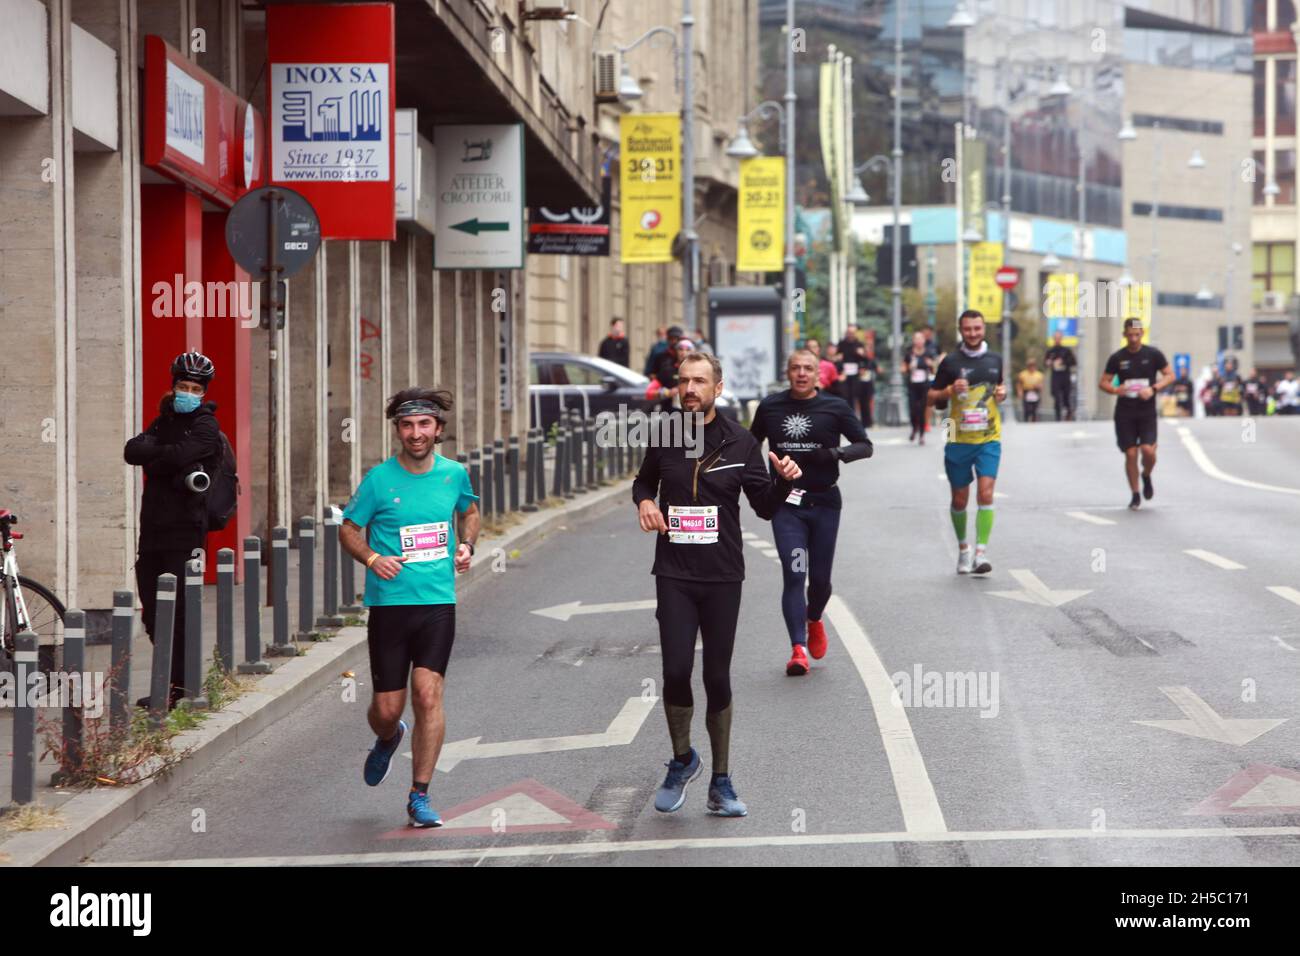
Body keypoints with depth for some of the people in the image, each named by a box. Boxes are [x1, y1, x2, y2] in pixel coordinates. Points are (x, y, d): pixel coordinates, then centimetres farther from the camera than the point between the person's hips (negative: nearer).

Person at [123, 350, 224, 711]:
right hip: (153, 528, 7)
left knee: (179, 610, -8)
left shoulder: (206, 427, -2)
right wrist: (168, 455, -14)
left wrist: (152, 457, -4)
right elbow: (132, 450, -1)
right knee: (153, 611, 8)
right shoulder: (163, 422, 17)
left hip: (185, 531, -7)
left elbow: (179, 456, -20)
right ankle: (166, 684, 17)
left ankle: (182, 686, -3)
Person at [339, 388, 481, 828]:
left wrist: (467, 545, 5)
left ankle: (420, 796, -3)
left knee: (428, 694, -13)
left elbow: (469, 511, 24)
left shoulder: (454, 474, 4)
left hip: (438, 602, 1)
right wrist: (371, 558, -14)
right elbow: (348, 529, 5)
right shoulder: (379, 479, -5)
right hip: (388, 605, -1)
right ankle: (388, 739, 42)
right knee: (387, 708, 3)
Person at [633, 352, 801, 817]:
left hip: (723, 576, 0)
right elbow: (644, 481, 22)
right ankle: (682, 759, 17)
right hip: (674, 574, 0)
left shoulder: (739, 442, 0)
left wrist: (784, 481, -16)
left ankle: (720, 783, 16)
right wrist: (644, 501, -1)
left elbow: (765, 506, 4)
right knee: (676, 670, -10)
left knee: (718, 678, 4)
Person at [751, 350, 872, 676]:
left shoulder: (835, 408, -1)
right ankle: (798, 649, -16)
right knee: (794, 575, -13)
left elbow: (865, 445, 1)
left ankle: (814, 620, 39)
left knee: (820, 578, 6)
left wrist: (837, 453, -17)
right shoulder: (770, 407, 4)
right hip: (785, 504, 0)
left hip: (824, 503, 0)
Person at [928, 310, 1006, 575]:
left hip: (989, 439, 1)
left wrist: (1002, 393, 0)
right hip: (958, 441, 0)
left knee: (986, 492, -15)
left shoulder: (995, 360, 6)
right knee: (959, 499, 9)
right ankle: (963, 548, 30)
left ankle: (981, 552, -16)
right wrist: (950, 390, -17)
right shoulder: (951, 362, -2)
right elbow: (931, 398, 2)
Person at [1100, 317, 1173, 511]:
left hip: (1147, 412, -1)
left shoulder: (1153, 354, 1)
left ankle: (1146, 476, 18)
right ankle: (1135, 495, 13)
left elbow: (1170, 375, 3)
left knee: (1148, 450, -16)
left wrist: (1153, 389, -13)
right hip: (1124, 413, 1)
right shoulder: (1117, 358, 3)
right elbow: (1103, 382, 7)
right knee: (1130, 454, -2)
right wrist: (1115, 390, -16)